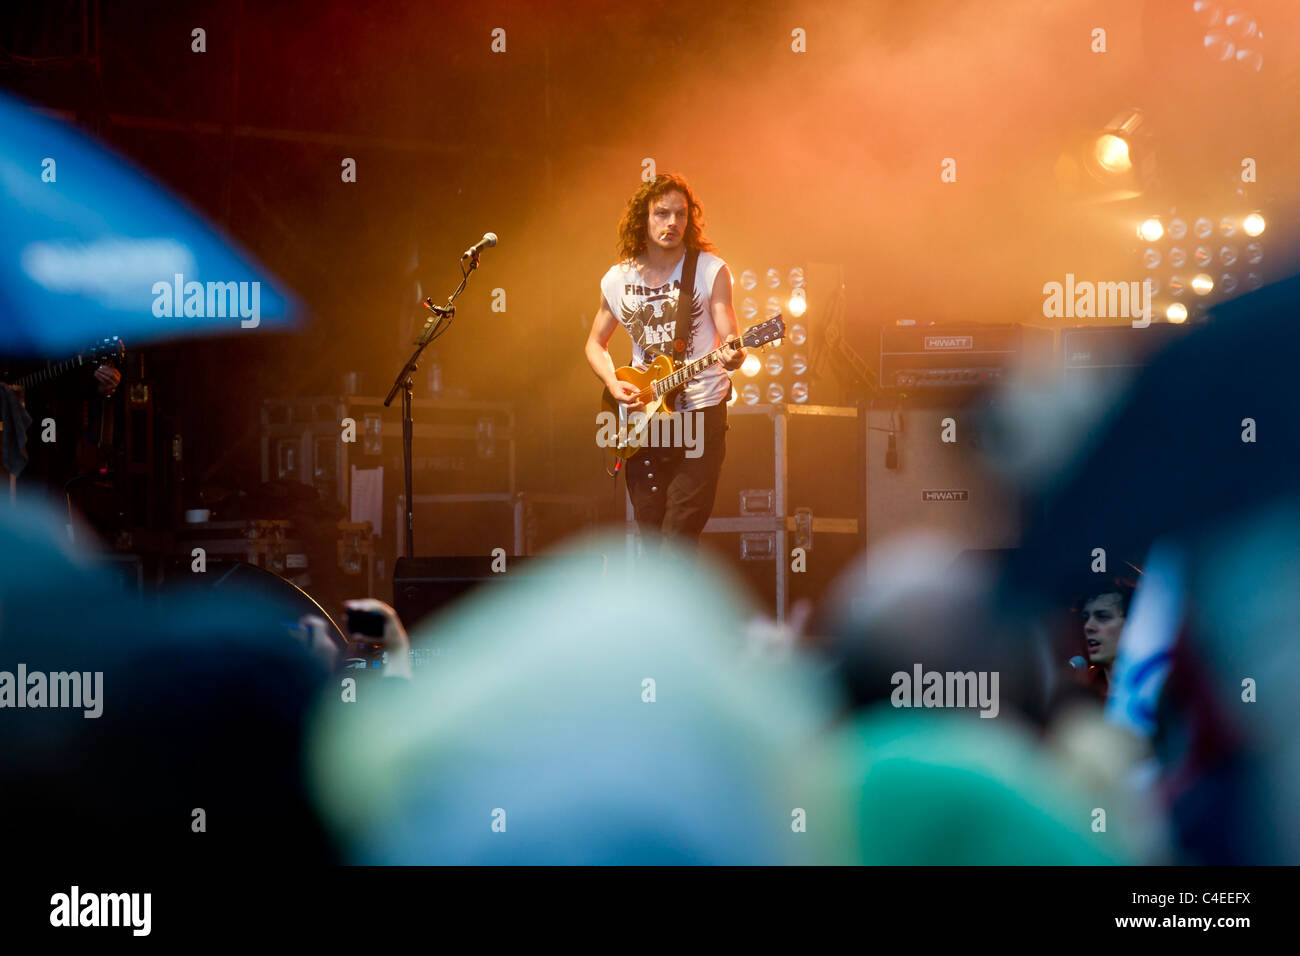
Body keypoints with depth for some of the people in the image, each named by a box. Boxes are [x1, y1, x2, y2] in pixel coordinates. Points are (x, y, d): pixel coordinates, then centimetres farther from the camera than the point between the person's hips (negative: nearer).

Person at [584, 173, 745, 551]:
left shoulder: (711, 271, -3)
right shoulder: (618, 280, 6)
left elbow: (730, 341, -7)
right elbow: (595, 343, 18)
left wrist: (732, 356, -31)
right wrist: (613, 384, 0)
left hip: (701, 411, -4)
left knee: (680, 538, -12)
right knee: (650, 538, 5)